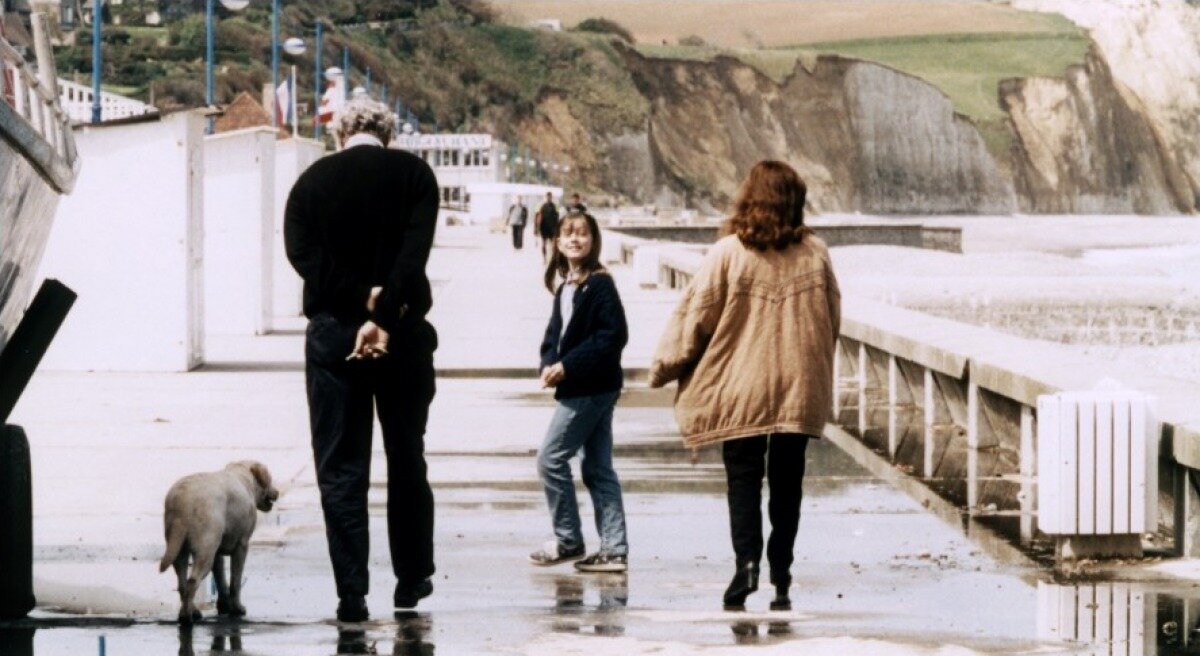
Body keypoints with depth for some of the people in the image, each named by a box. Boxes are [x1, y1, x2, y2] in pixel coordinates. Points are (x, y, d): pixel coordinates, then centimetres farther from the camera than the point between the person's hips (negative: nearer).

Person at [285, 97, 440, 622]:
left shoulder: (314, 180, 4)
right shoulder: (413, 174, 1)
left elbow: (300, 251, -9)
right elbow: (414, 253, -13)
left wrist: (361, 297, -12)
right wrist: (383, 316, -18)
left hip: (332, 334, 0)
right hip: (403, 336, 0)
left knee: (340, 467, 2)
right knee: (407, 460, 16)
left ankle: (352, 594, -4)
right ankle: (411, 579, 22)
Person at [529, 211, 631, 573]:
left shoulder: (599, 285, -14)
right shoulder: (565, 287, 12)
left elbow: (613, 336, -20)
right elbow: (555, 331, 15)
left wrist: (568, 365, -20)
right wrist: (548, 364, -5)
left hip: (591, 388, -9)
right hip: (581, 387, 9)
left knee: (551, 458, -5)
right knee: (598, 468, 9)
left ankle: (567, 541, 5)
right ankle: (614, 550, 11)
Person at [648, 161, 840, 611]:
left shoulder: (727, 254, -9)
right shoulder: (815, 254, 0)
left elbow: (695, 318, -5)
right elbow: (833, 318, 10)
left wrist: (663, 369, 8)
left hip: (741, 390, -2)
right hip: (800, 389, 3)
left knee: (743, 478, 3)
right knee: (787, 481, 10)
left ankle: (747, 561, -16)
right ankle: (781, 578, 10)